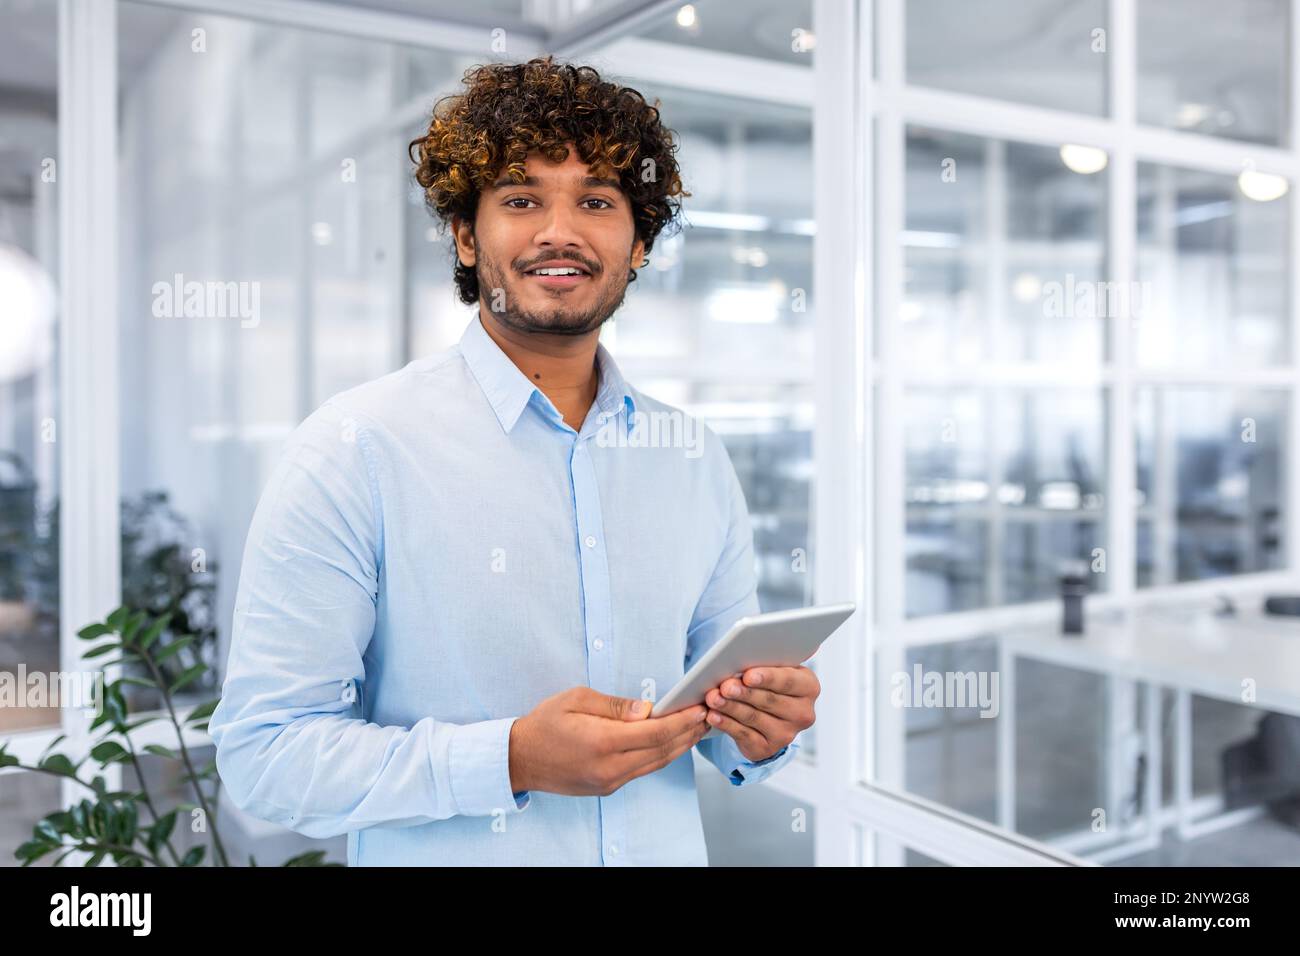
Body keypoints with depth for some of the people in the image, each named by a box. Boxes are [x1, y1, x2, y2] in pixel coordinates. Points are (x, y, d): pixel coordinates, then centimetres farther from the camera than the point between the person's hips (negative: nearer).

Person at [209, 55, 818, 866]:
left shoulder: (698, 459, -2)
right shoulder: (355, 451, -16)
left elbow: (722, 700, 7)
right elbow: (263, 752, -17)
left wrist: (762, 732, -14)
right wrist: (509, 759, -28)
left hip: (668, 850, 4)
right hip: (448, 853, -4)